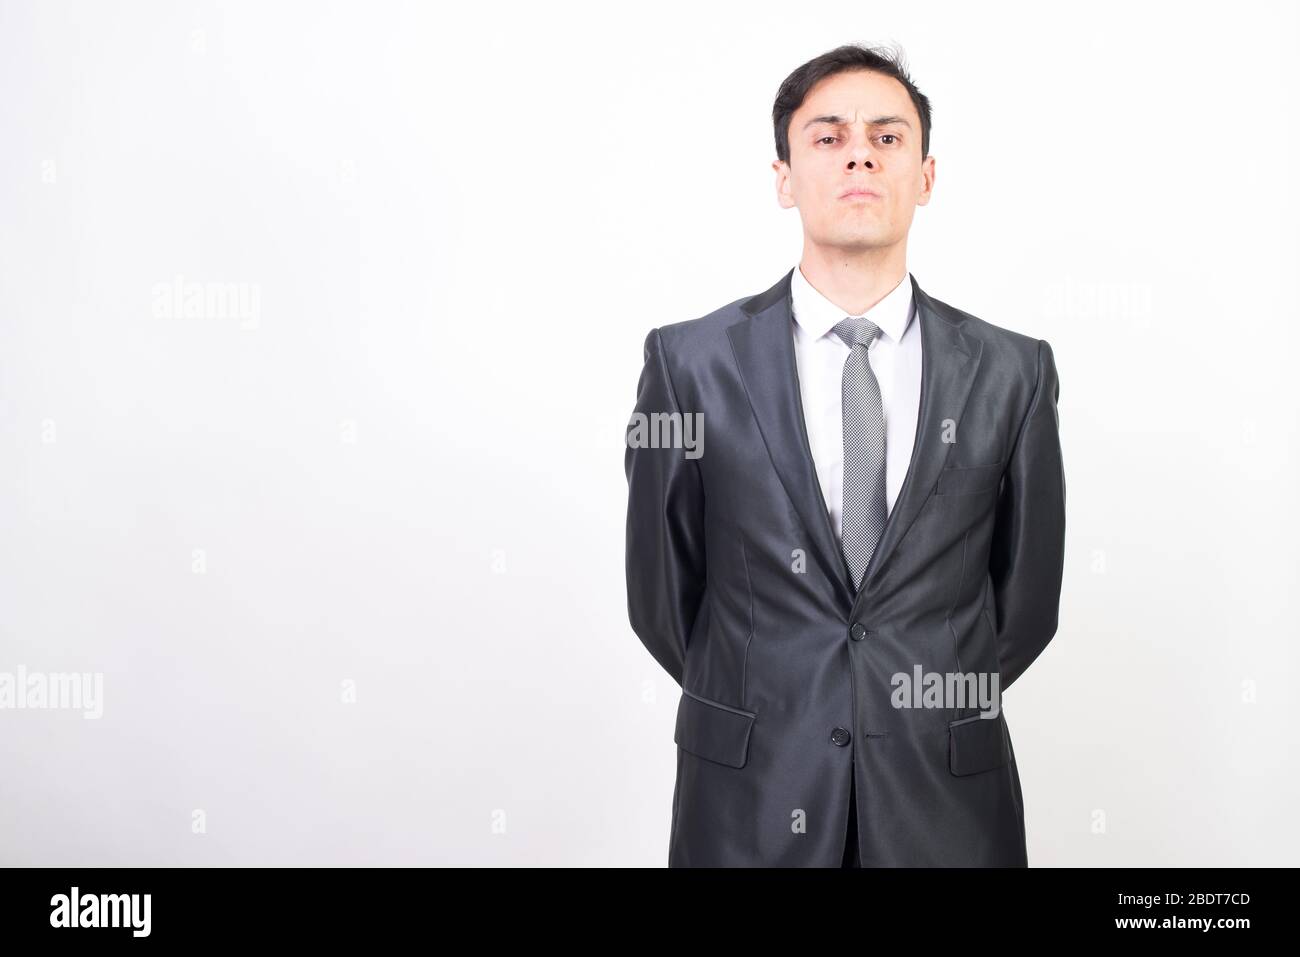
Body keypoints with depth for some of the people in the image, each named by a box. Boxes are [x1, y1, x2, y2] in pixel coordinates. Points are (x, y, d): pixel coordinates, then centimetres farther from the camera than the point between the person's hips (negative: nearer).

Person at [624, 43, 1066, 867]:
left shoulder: (1013, 372, -4)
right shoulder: (691, 362, -7)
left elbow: (1027, 597, 5)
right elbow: (660, 595, 1)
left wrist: (935, 726, 8)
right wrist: (760, 716, 9)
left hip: (948, 805, 1)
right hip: (750, 807, -1)